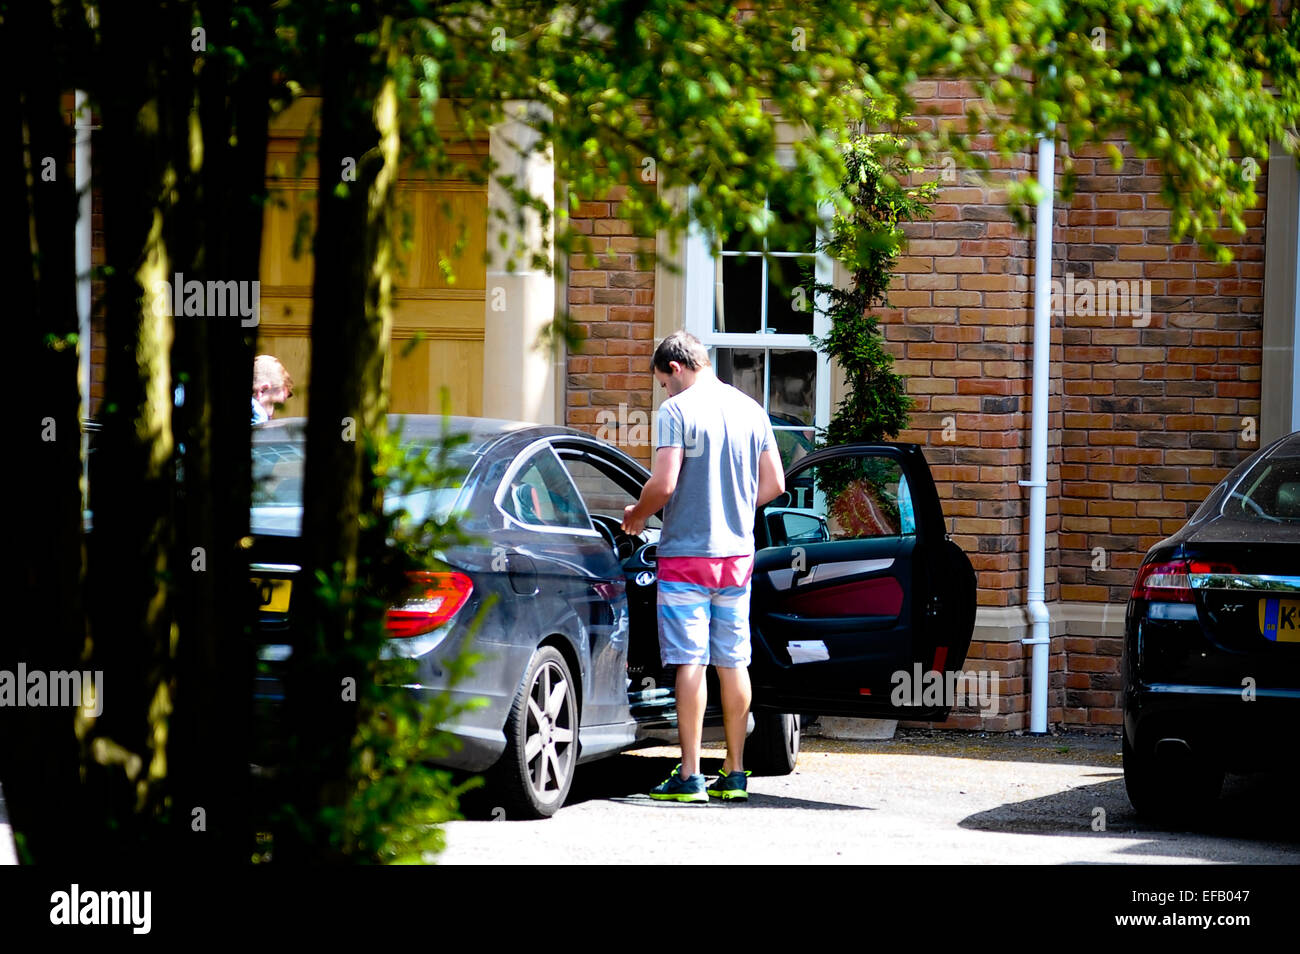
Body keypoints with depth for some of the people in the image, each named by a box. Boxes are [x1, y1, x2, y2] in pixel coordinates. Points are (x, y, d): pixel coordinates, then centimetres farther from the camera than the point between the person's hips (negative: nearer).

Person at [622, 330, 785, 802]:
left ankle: (689, 776, -6)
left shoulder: (678, 411, -10)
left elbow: (663, 484, -17)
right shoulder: (751, 410, 9)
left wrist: (636, 514, 1)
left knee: (690, 662, -5)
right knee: (733, 662, 10)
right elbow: (774, 484, 12)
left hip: (688, 551, -6)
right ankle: (734, 774, 13)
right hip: (737, 552, 6)